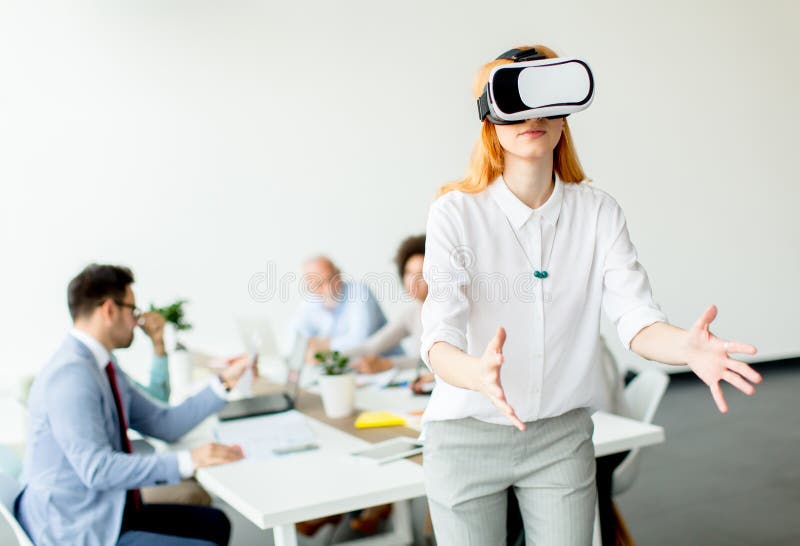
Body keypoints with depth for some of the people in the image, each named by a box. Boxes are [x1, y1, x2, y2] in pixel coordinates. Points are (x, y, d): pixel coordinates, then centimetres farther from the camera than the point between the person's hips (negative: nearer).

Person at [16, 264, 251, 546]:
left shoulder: (103, 365, 10)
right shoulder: (71, 374, -22)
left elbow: (165, 424, 12)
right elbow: (96, 468, -28)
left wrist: (224, 382, 9)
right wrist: (186, 461, -31)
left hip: (109, 512, 10)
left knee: (214, 523, 10)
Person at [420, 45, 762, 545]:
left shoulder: (599, 212, -4)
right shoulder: (457, 212, -14)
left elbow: (636, 318, -13)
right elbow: (439, 339, -23)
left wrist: (686, 346, -36)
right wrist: (478, 374, -46)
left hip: (563, 434, 2)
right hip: (467, 435, -2)